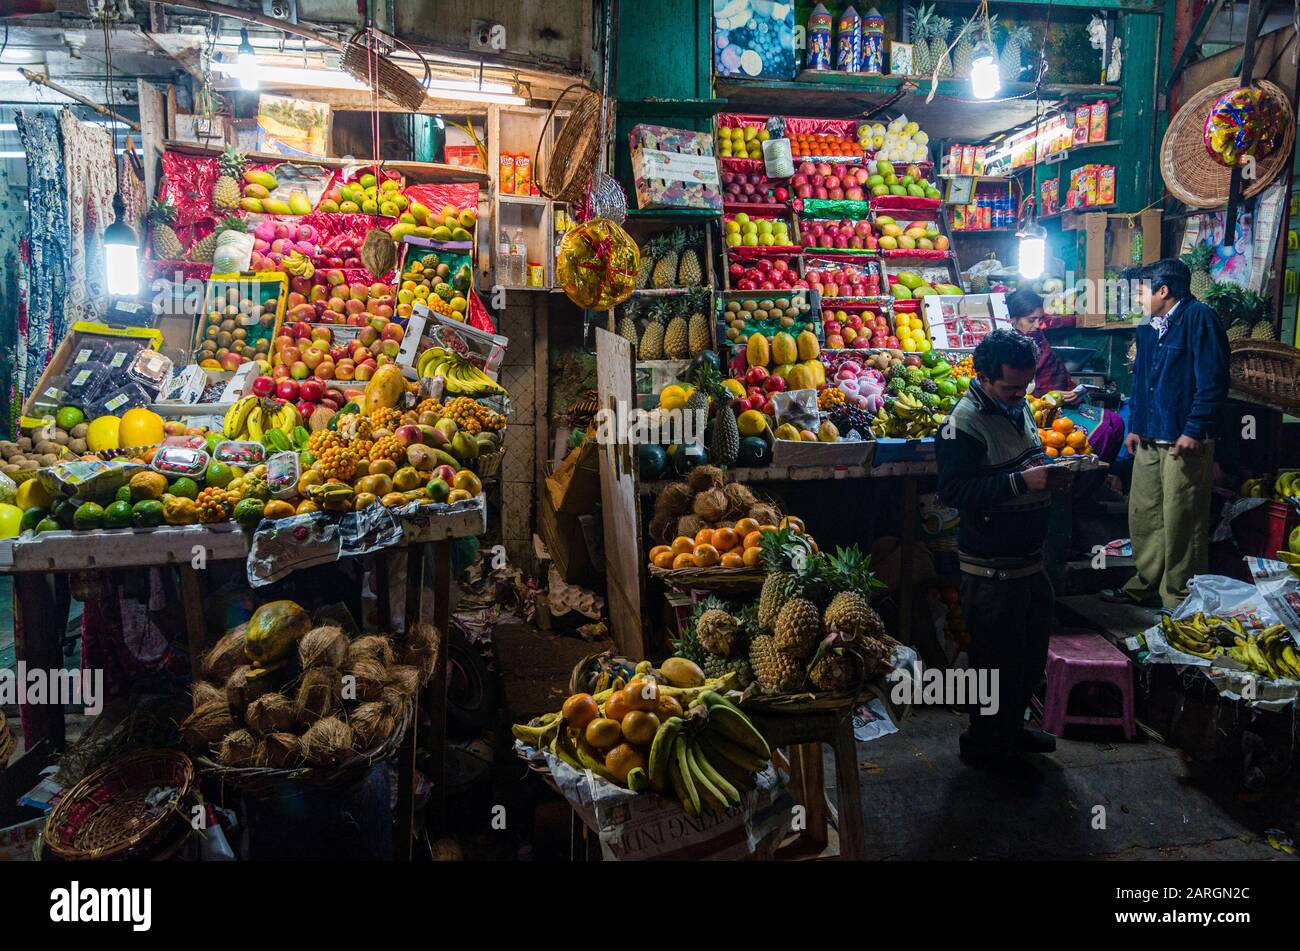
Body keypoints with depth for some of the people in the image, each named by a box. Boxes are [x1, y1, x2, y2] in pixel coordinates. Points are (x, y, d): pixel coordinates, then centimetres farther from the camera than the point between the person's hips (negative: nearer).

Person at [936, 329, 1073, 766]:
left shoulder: (1019, 406, 8)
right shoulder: (965, 423, -20)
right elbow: (953, 490, -27)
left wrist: (1051, 471, 0)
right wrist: (1022, 481, -31)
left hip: (1029, 557, 9)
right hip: (992, 566, -9)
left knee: (1032, 651, 21)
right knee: (998, 660, 3)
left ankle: (1012, 728, 40)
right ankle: (985, 746, 22)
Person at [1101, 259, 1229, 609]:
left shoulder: (1199, 318, -9)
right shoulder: (1148, 330, 17)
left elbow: (1213, 382, -15)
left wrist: (1194, 431, -18)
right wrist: (1134, 427, 17)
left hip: (1184, 444, -8)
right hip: (1149, 442, 8)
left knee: (1180, 524, -2)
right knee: (1143, 516, 14)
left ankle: (1178, 600, 9)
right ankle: (1145, 585, 28)